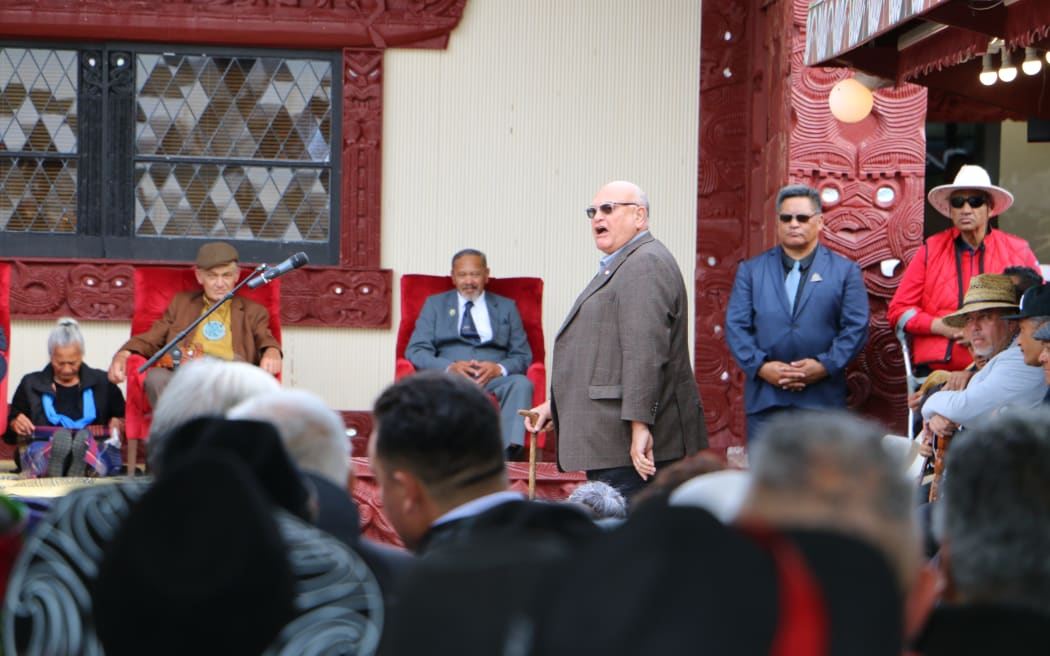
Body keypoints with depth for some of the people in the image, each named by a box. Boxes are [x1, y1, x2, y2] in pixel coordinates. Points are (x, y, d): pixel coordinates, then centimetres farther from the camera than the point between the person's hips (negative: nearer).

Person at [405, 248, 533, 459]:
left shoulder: (506, 307, 23)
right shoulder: (435, 304, 21)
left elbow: (523, 355, 14)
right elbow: (415, 351, 8)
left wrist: (499, 368, -10)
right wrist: (450, 367, -12)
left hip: (493, 378, 1)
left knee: (522, 383, -33)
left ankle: (509, 452, -47)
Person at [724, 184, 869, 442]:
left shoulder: (845, 271, 10)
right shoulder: (751, 270, 14)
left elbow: (856, 328, 2)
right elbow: (736, 326, 6)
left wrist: (825, 365, -12)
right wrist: (761, 366, -10)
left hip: (822, 401, -1)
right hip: (764, 400, 1)